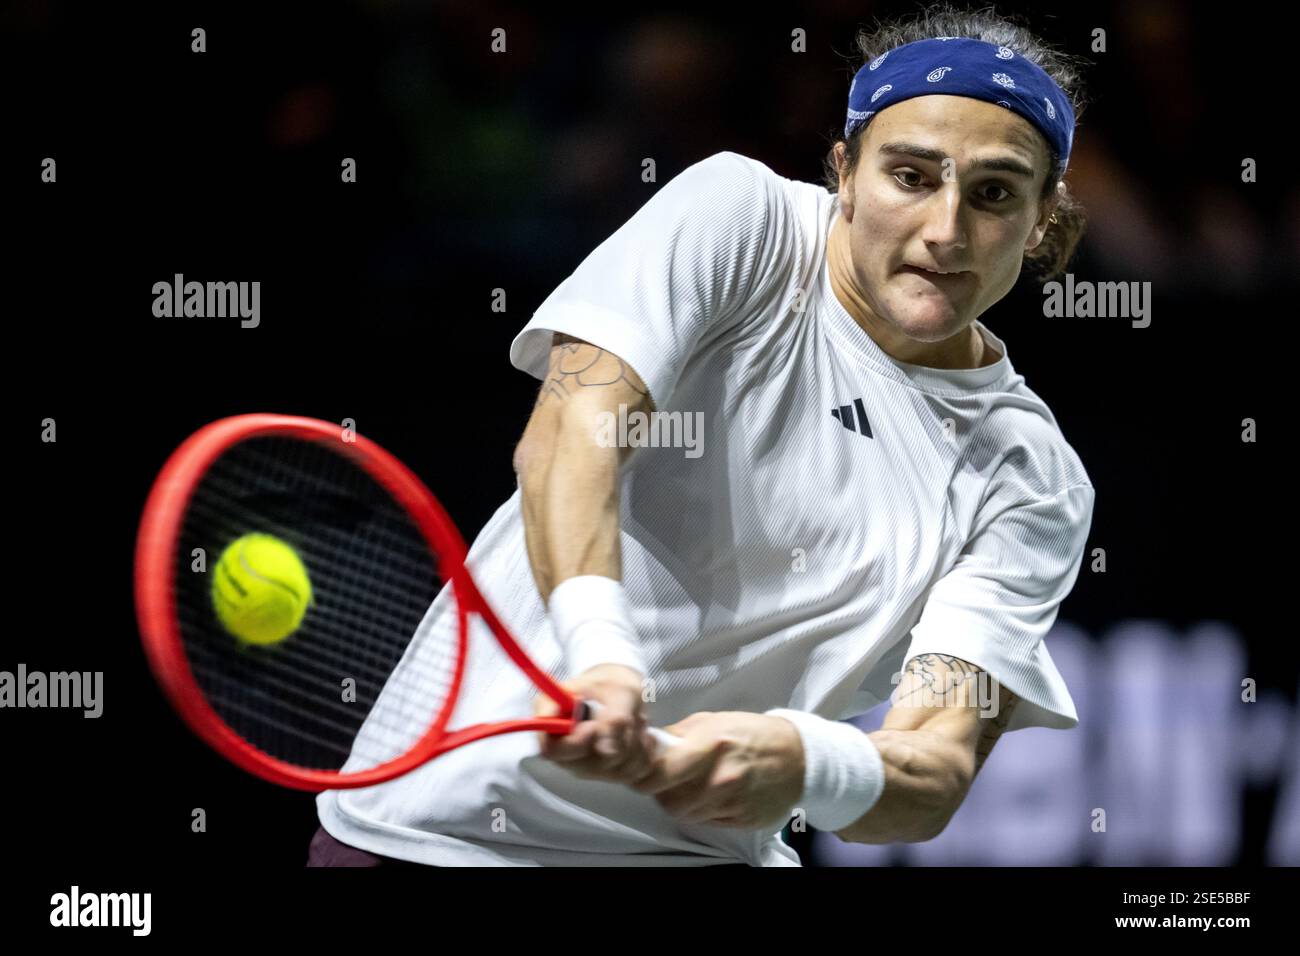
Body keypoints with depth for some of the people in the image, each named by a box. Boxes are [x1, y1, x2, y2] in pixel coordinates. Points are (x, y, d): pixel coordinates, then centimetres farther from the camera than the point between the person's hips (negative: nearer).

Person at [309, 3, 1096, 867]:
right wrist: (597, 652, -37)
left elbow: (940, 773, -12)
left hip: (705, 844, 2)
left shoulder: (1034, 486, -1)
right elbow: (570, 437, -17)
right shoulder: (736, 214, -3)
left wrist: (799, 763, -35)